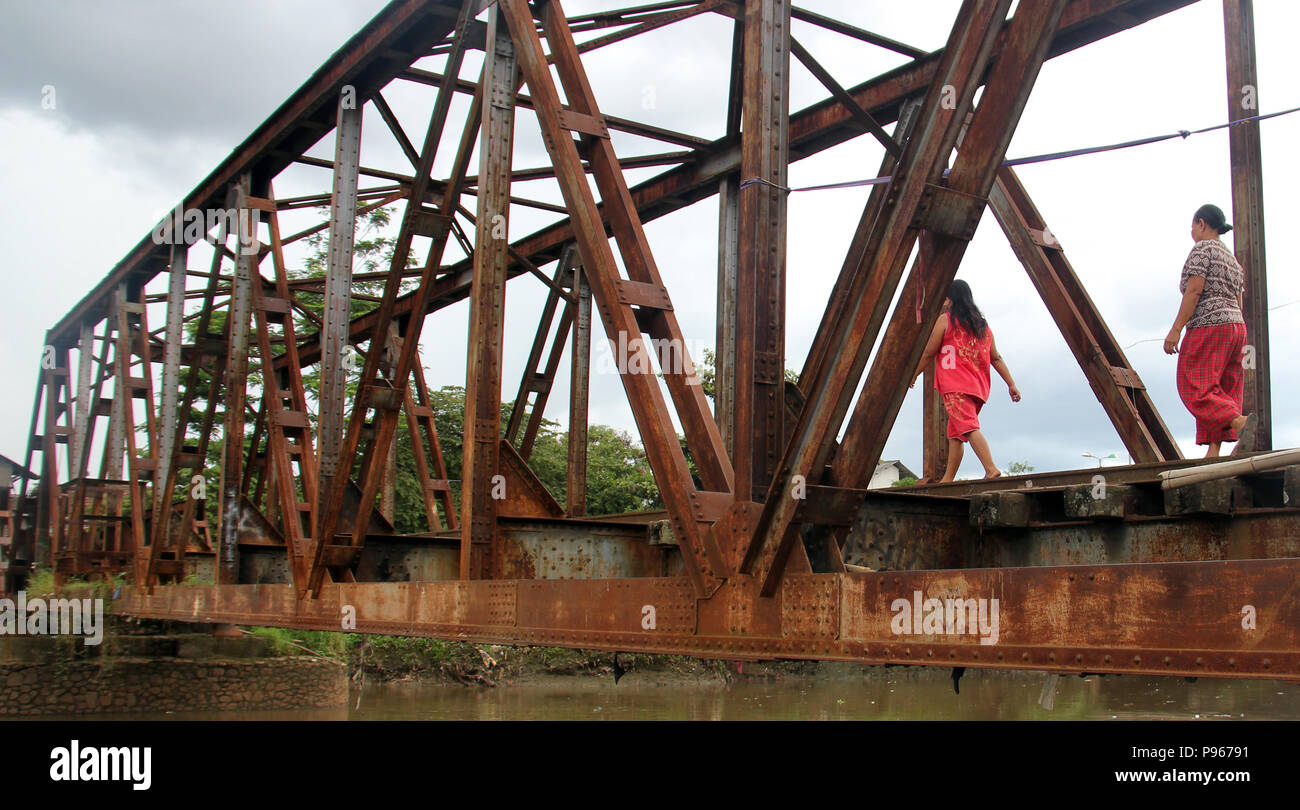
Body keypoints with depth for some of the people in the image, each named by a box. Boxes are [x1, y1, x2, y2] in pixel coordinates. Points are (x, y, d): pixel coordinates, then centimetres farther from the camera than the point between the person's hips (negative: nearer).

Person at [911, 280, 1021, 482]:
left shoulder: (945, 320, 2)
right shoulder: (983, 325, 20)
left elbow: (929, 353, 3)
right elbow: (996, 358, 18)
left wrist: (914, 375, 16)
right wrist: (1011, 384, 17)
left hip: (955, 386, -7)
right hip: (978, 388, 7)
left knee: (969, 427, -19)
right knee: (955, 434, 13)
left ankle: (991, 469, -35)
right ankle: (948, 479, 13)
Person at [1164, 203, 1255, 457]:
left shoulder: (1202, 249, -3)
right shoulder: (1231, 257, 23)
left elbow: (1194, 290, -14)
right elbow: (1238, 303, 20)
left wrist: (1176, 329, -15)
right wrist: (1237, 341, 22)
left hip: (1208, 326, -9)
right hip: (1235, 326, 9)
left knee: (1196, 391, -12)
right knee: (1220, 394, 4)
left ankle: (1241, 422, -33)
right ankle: (1213, 452, -5)